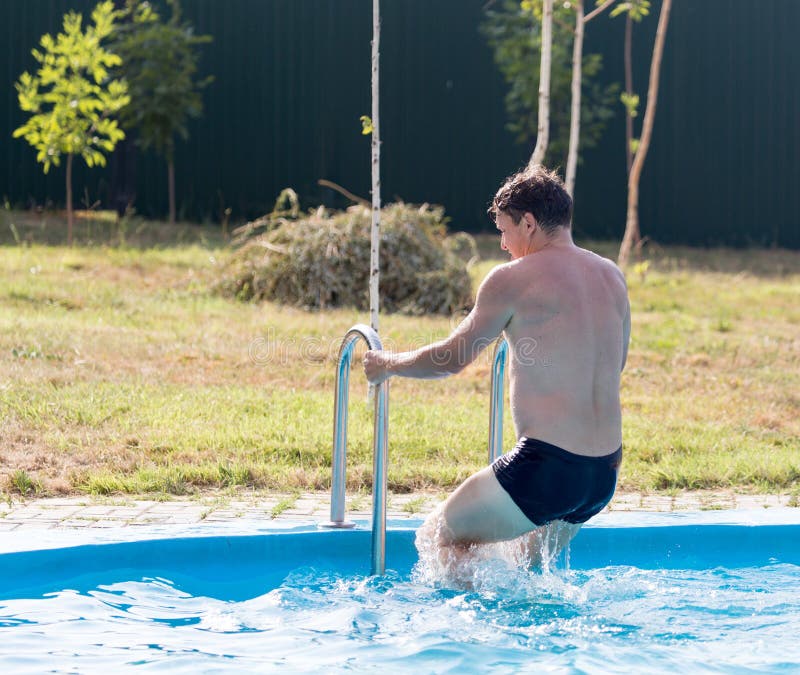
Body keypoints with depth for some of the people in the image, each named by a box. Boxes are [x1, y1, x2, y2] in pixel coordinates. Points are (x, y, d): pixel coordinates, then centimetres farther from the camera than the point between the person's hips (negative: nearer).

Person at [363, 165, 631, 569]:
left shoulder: (514, 279, -8)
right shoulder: (611, 277, 10)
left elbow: (453, 358, 2)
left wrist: (388, 365, 19)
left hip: (547, 468, -7)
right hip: (604, 475, 7)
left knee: (439, 537, 8)